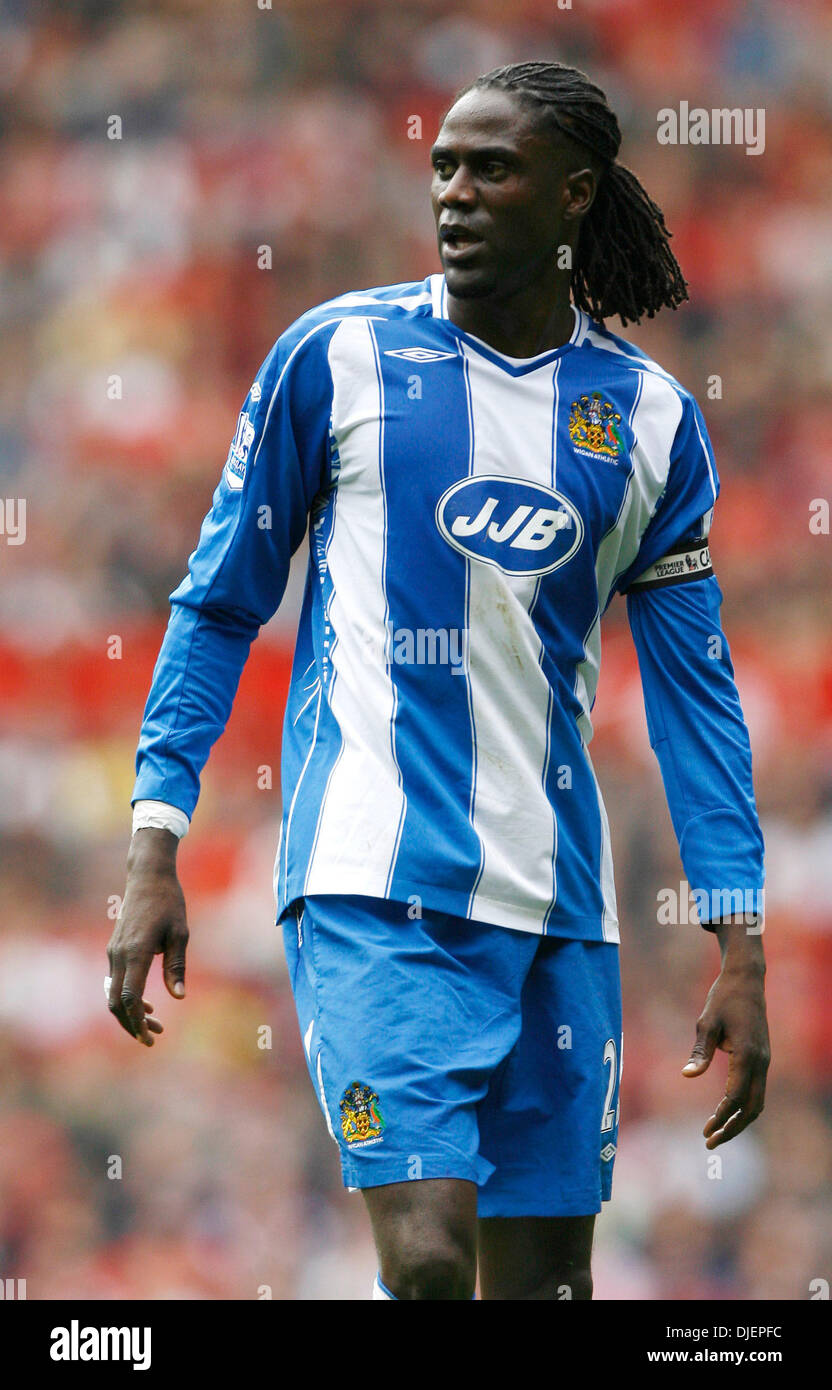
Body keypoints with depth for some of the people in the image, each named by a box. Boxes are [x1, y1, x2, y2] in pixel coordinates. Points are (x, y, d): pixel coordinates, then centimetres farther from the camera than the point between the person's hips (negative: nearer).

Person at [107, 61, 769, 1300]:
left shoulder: (650, 417, 8)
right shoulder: (338, 354, 2)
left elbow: (695, 687, 11)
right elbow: (220, 605, 7)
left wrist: (741, 949, 5)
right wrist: (154, 849, 0)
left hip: (555, 902, 4)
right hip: (372, 878, -3)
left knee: (545, 1274, 5)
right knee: (427, 1257, -19)